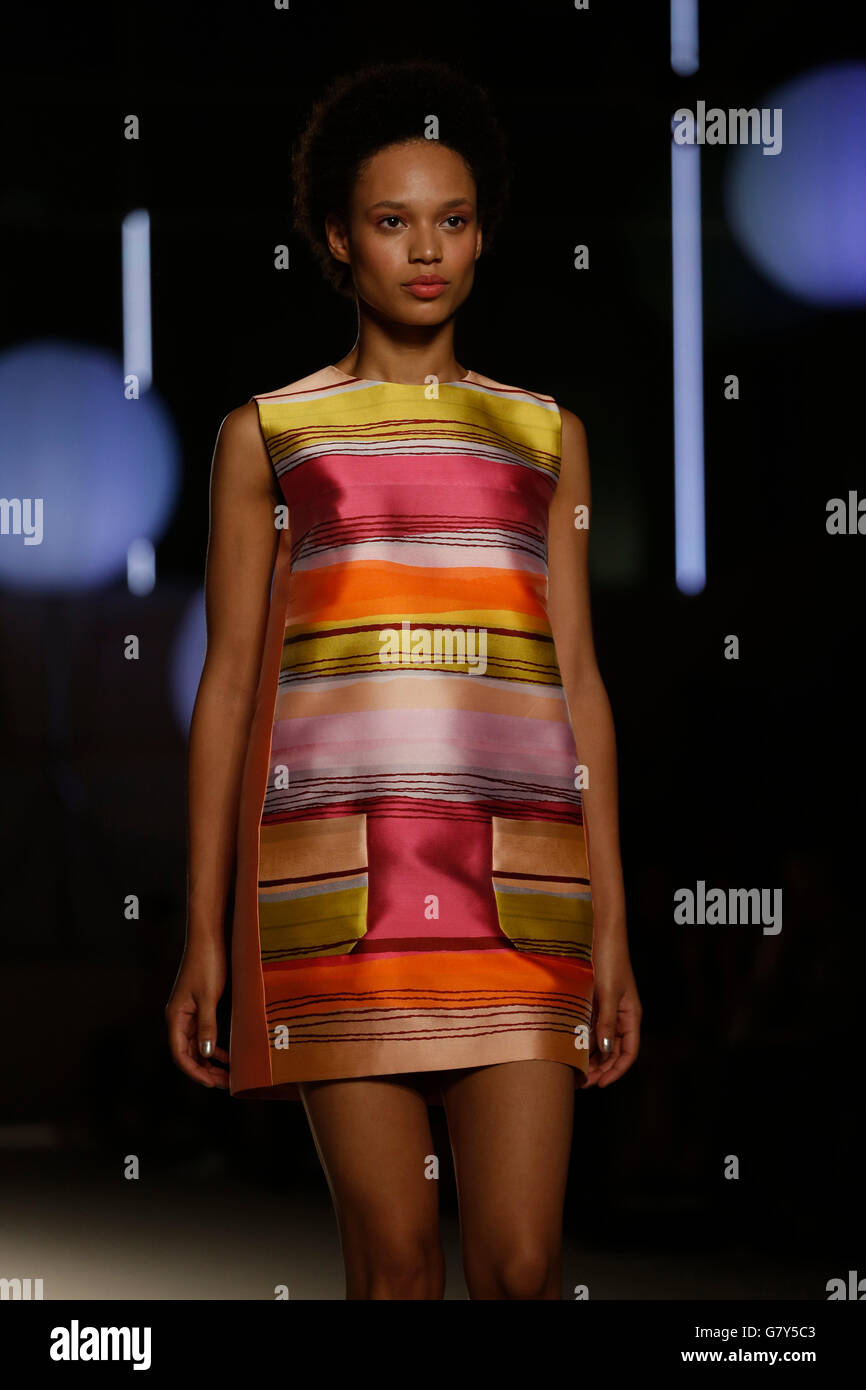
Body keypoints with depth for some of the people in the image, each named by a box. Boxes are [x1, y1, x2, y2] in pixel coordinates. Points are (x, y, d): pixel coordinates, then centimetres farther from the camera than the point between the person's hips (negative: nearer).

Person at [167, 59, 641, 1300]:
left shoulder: (543, 438, 14)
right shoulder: (265, 436, 9)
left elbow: (577, 686, 11)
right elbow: (228, 688, 7)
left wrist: (611, 928, 3)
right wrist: (204, 934, 1)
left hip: (512, 880, 1)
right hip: (339, 880, -1)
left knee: (520, 1265, -8)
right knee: (395, 1260, -2)